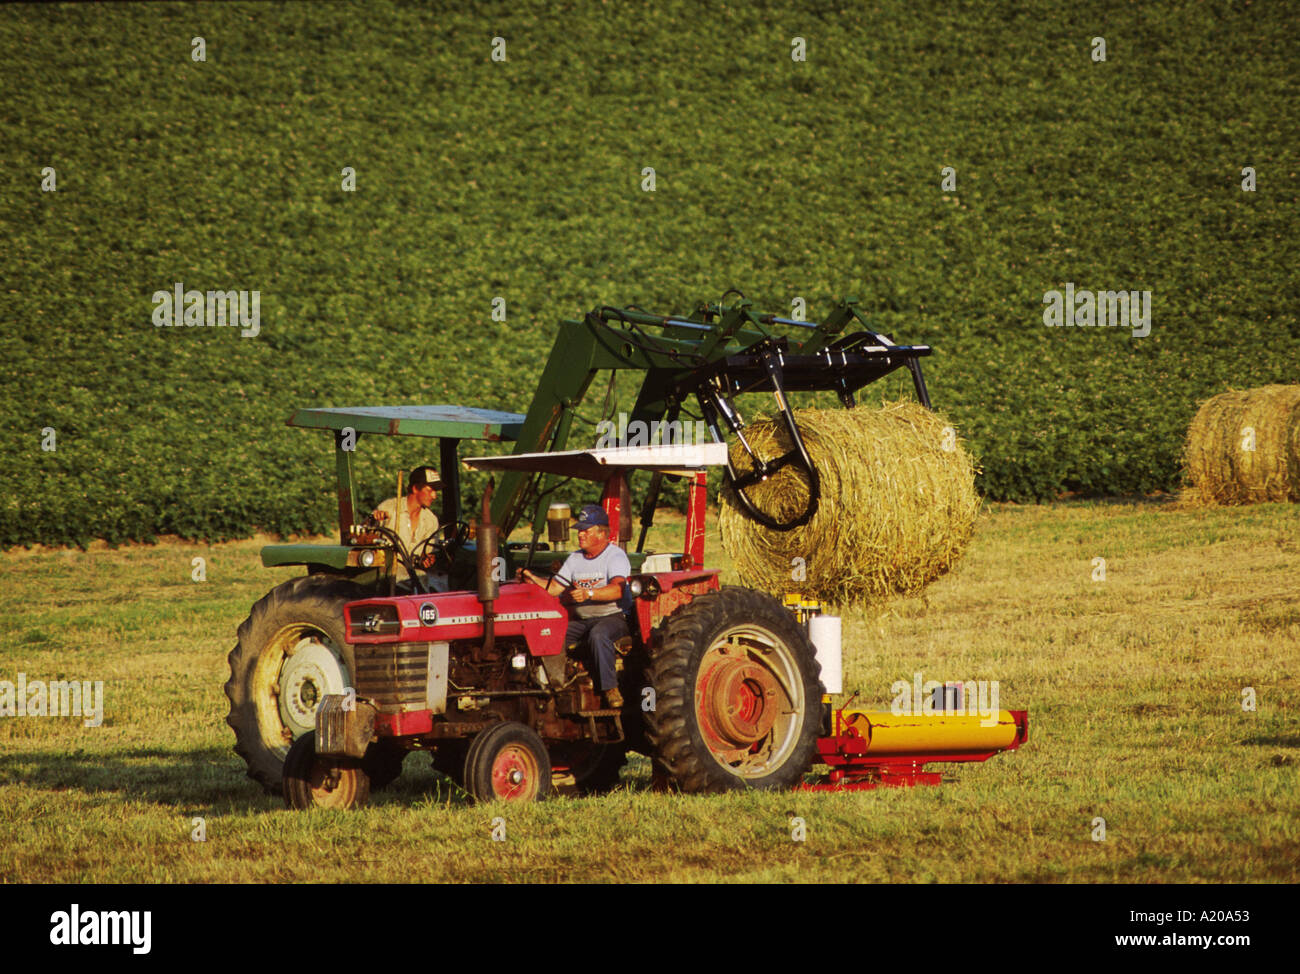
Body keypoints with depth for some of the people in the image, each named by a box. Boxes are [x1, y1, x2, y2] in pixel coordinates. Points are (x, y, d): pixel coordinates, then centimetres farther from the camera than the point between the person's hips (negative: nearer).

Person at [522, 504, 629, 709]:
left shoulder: (615, 556, -6)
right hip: (581, 620, 6)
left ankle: (610, 689, -36)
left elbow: (617, 590, -23)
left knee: (598, 635, -39)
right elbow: (554, 588, 11)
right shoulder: (575, 559, 15)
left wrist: (589, 593, -38)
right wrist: (533, 580, -9)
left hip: (612, 617, -6)